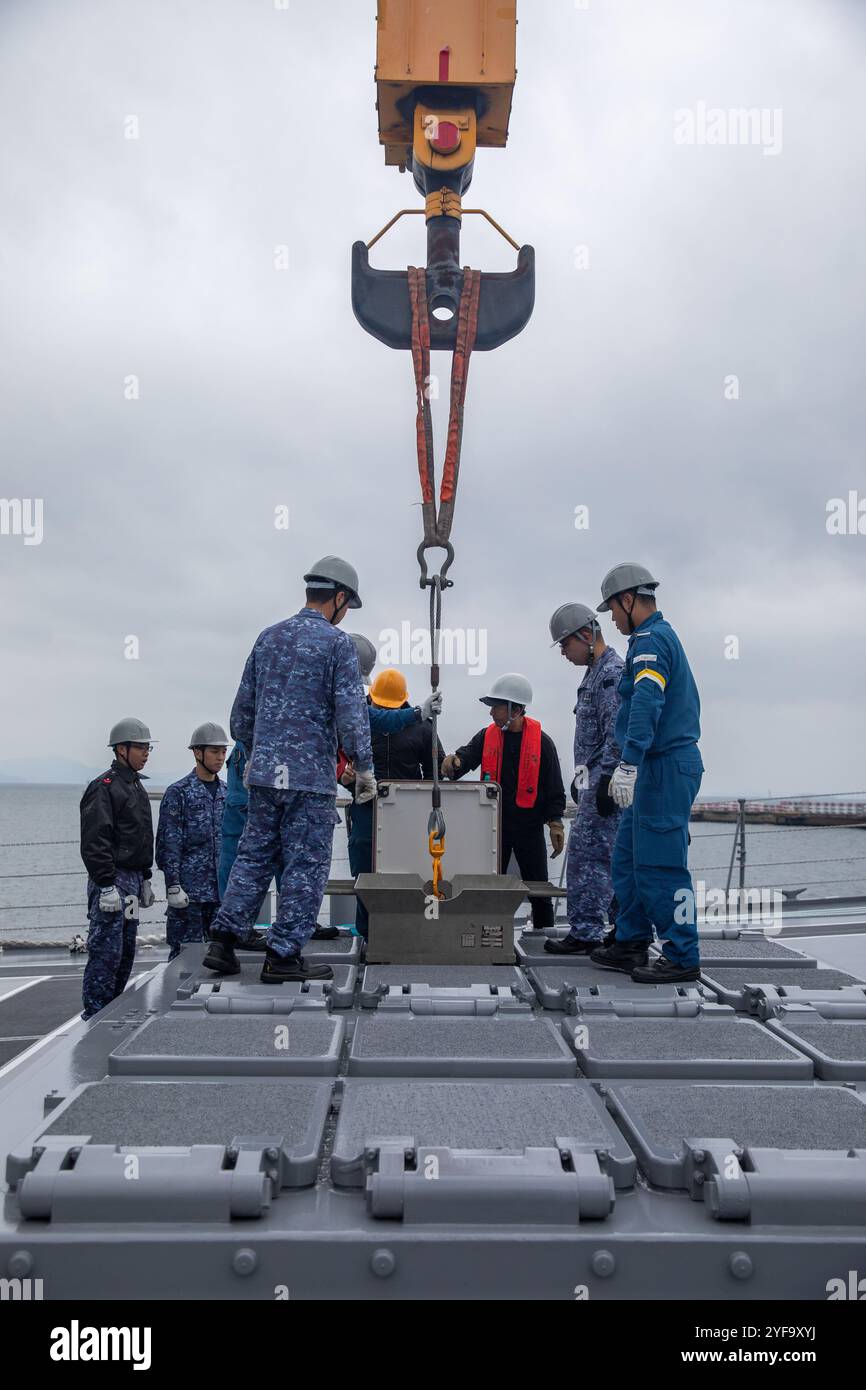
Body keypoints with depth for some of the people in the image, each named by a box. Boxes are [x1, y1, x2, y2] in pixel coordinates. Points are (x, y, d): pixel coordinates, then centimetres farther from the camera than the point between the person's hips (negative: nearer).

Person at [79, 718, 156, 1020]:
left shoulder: (136, 785, 17)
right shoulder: (104, 787, -13)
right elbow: (95, 842, -19)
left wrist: (145, 880, 22)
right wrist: (107, 886, -22)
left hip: (132, 879, 10)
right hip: (111, 881, -9)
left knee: (126, 951, 14)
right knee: (106, 952, -7)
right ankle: (95, 1016, 1)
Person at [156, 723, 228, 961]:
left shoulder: (227, 792, 13)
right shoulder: (178, 793, -5)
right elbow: (169, 843, -8)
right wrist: (173, 886, -14)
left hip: (223, 890, 6)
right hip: (189, 890, -5)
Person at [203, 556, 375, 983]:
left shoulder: (268, 637, 12)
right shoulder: (337, 643, -7)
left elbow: (243, 707, 17)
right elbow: (351, 712, -12)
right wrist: (364, 767, -3)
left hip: (265, 771, 6)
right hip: (312, 773, -6)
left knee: (253, 854, 15)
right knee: (305, 864, 3)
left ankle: (223, 940, 12)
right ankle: (283, 955, 8)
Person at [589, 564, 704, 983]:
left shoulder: (651, 640, -12)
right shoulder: (665, 636, 20)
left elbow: (646, 702, -27)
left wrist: (628, 763, -35)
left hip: (664, 768, -11)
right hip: (662, 768, 11)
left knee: (658, 864, -6)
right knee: (628, 857, 15)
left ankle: (682, 957, 1)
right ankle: (632, 944, 23)